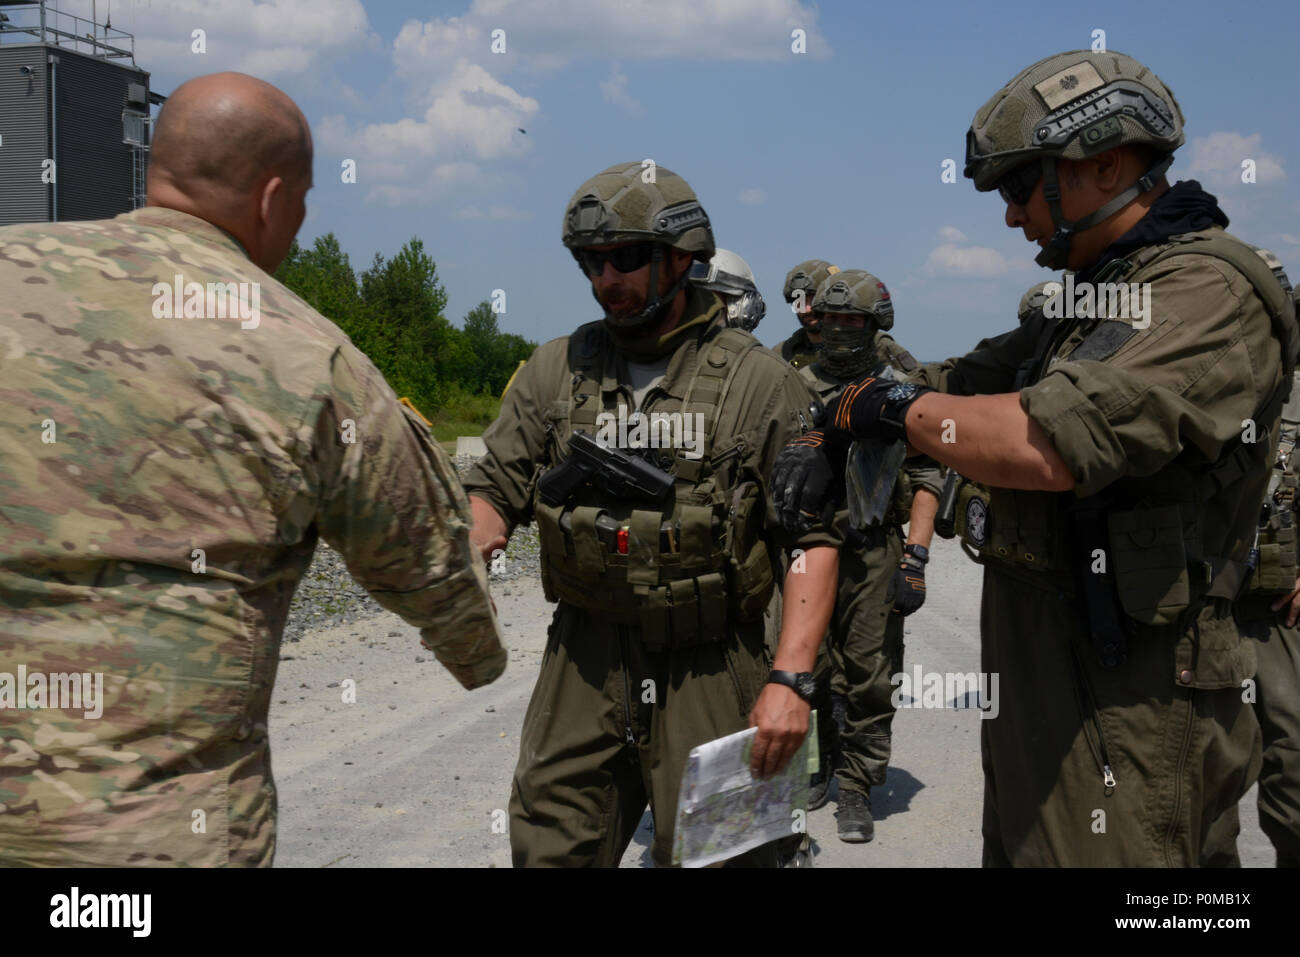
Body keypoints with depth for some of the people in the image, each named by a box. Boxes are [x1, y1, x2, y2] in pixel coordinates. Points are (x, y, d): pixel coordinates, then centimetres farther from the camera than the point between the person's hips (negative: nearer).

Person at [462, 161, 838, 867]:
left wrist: (791, 678, -15)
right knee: (550, 852, 8)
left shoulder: (759, 382, -3)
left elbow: (813, 540, -5)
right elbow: (495, 490, 8)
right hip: (583, 665, 3)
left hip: (708, 674, -2)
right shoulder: (554, 371, 6)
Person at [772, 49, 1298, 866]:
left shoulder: (1212, 293, -17)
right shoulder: (1093, 304, 16)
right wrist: (825, 438, 4)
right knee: (1019, 848, 20)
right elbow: (960, 384, 20)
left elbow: (1054, 445, -30)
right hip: (1035, 669, 9)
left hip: (1122, 701, -9)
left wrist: (893, 406, -16)